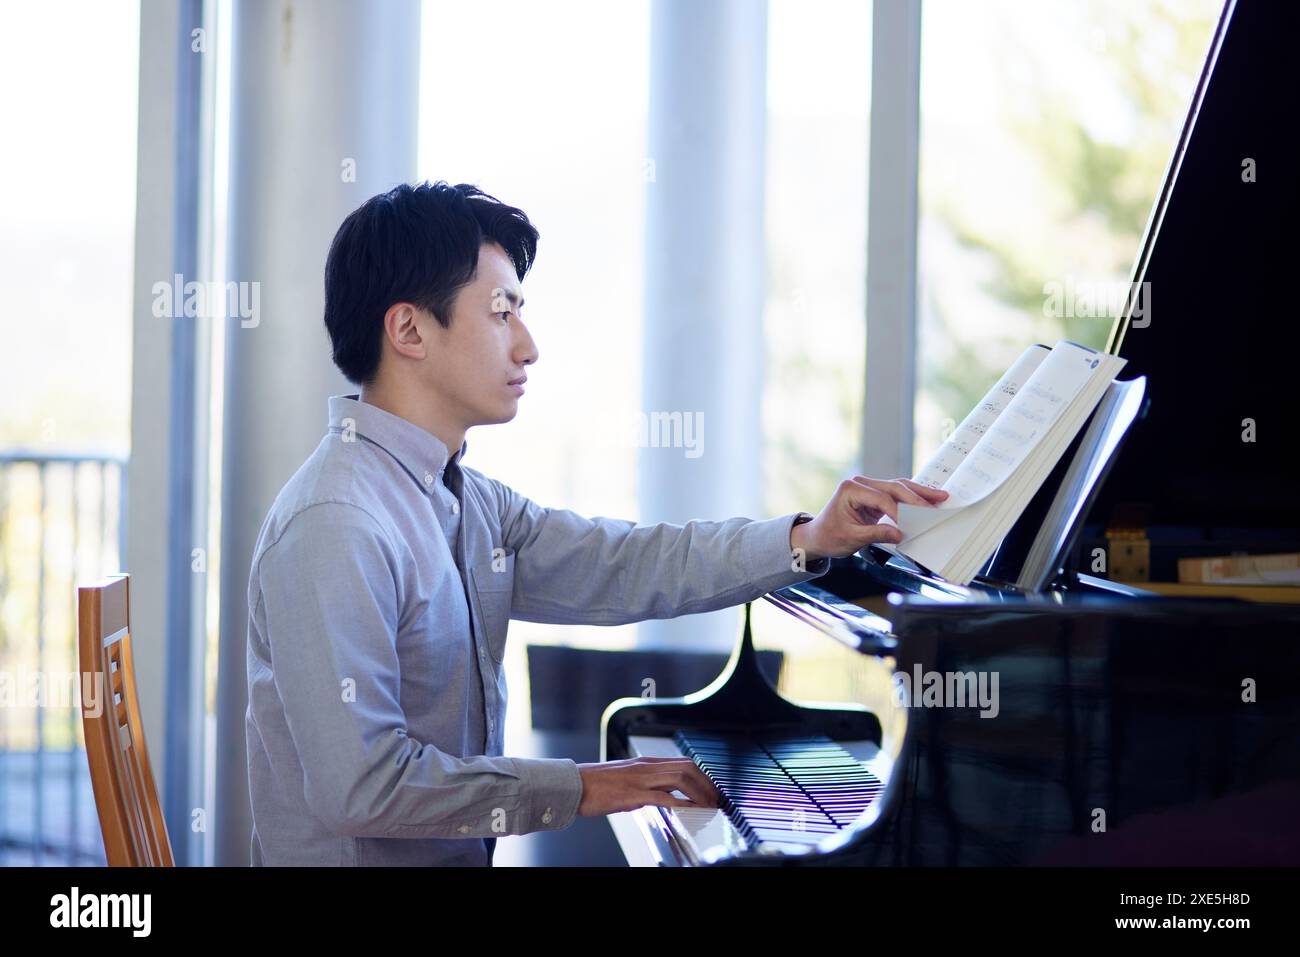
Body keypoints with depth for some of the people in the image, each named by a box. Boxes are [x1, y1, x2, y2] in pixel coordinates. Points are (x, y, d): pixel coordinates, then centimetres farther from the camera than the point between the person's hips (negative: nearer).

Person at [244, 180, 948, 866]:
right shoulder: (332, 527, -20)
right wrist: (575, 788, -19)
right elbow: (358, 783, -25)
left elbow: (621, 570, 7)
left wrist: (810, 538, -3)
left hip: (461, 856, 8)